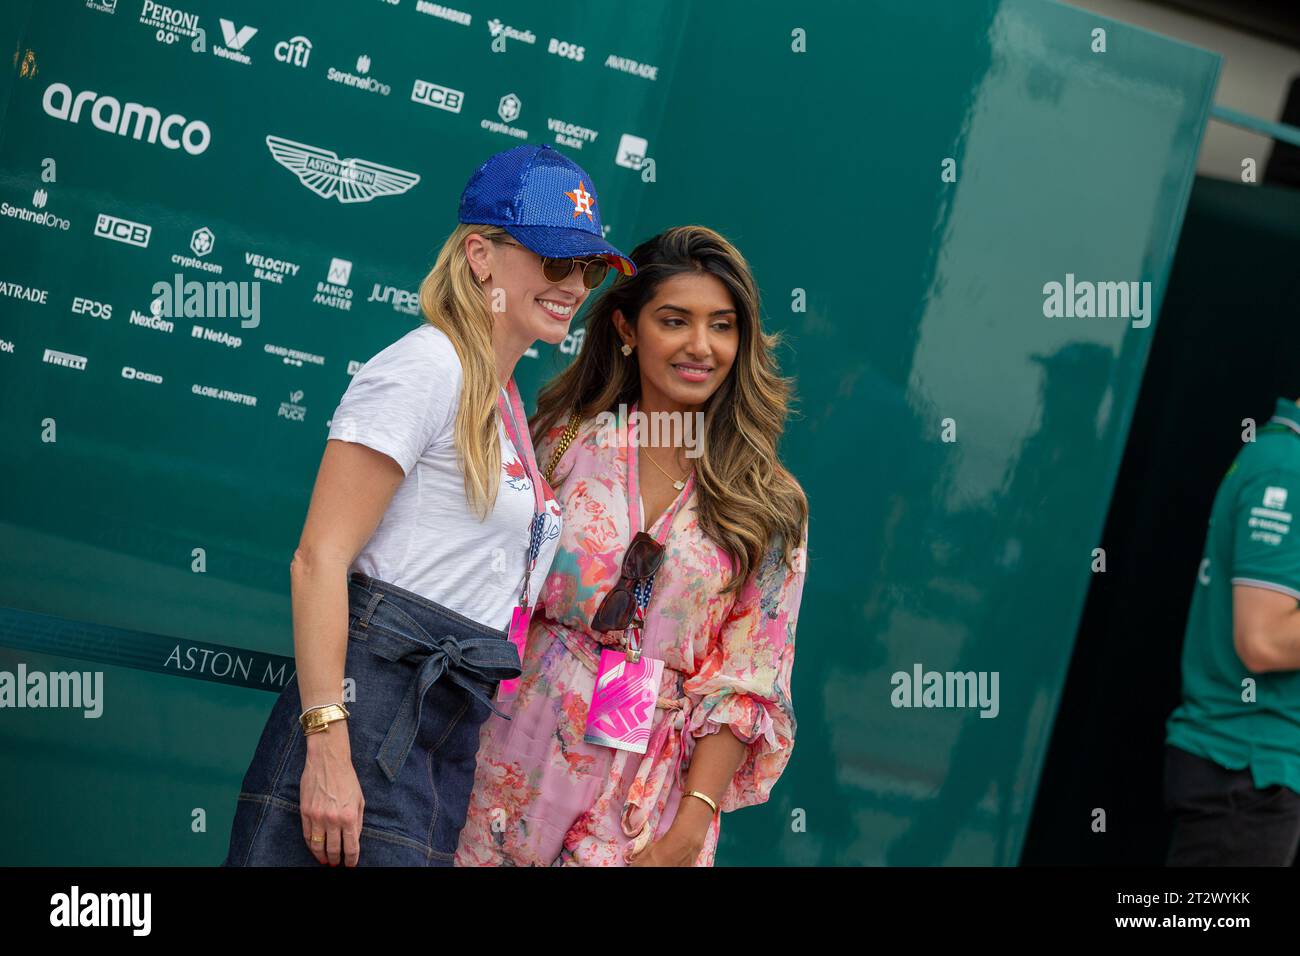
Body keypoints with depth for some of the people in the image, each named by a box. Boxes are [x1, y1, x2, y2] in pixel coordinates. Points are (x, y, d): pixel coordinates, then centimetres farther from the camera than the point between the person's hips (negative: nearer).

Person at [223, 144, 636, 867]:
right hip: (376, 709, -8)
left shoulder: (507, 403, 19)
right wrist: (327, 751, -23)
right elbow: (319, 560, -15)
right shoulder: (427, 365, -7)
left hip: (459, 738, 9)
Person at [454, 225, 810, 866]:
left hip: (652, 792, -1)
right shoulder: (567, 440, 2)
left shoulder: (770, 507, 1)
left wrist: (691, 825, -12)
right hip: (521, 755, 1)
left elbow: (746, 683, -2)